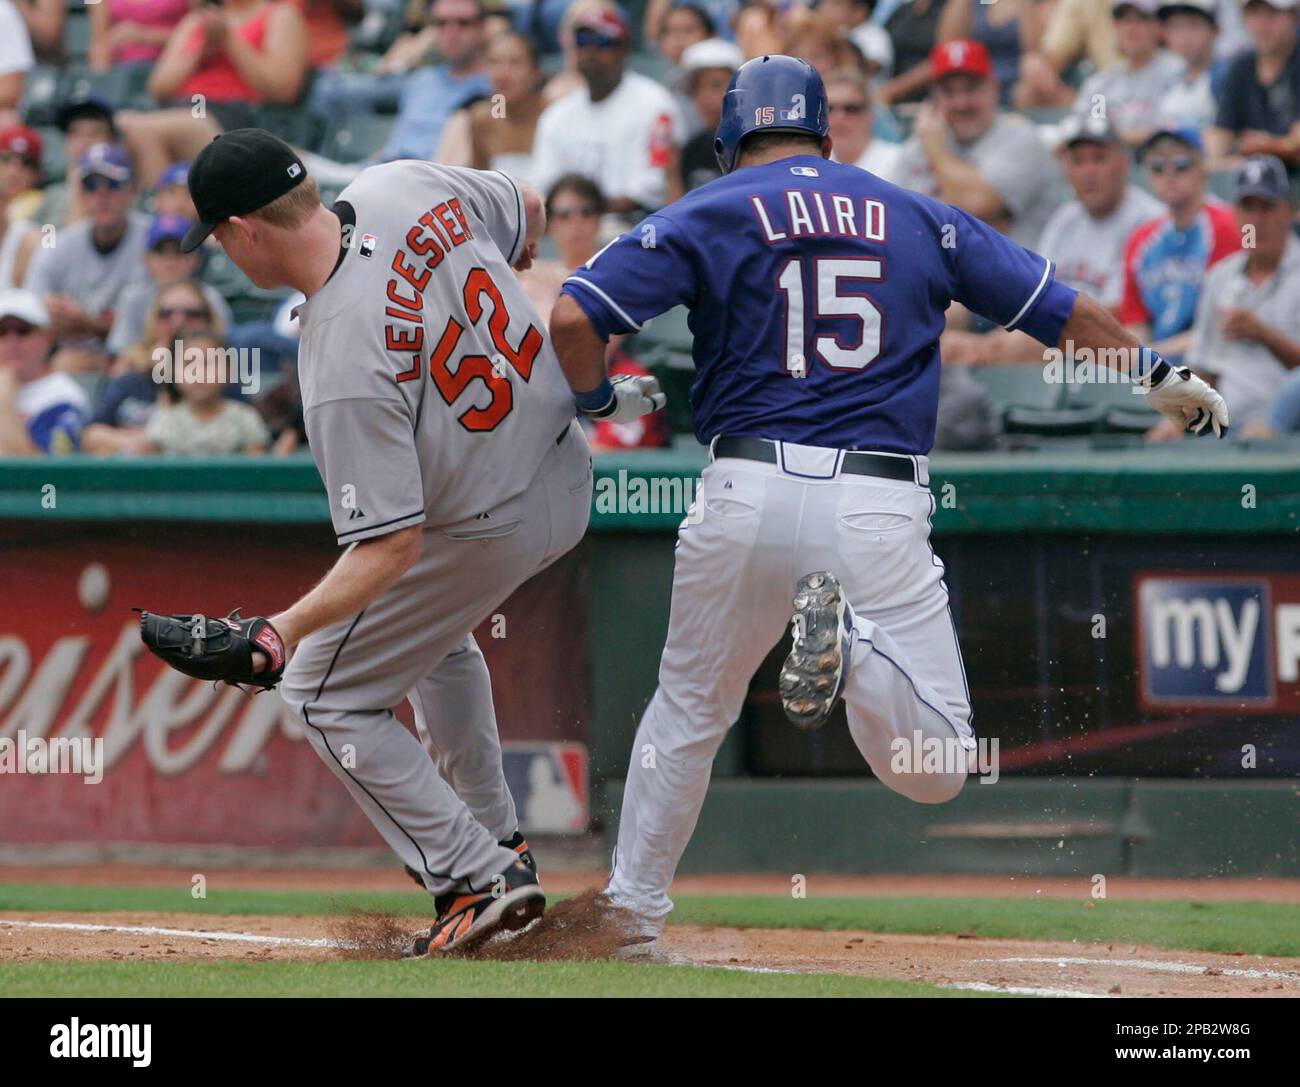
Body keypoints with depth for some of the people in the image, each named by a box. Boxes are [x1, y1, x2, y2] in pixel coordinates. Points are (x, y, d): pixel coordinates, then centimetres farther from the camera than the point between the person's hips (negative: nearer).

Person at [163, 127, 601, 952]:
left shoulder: (344, 366, -33)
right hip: (569, 474, 8)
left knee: (327, 694, 10)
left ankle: (478, 878, 7)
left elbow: (391, 546, -32)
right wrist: (512, 267, 30)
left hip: (485, 530, -8)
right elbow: (527, 209, 9)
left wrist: (284, 631, -37)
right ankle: (498, 844, 41)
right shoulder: (406, 188, -14)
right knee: (432, 628, 35)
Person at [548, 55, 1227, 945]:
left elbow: (573, 319, -4)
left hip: (745, 501, 1)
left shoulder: (707, 216, 6)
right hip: (880, 511, 0)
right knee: (935, 770, 0)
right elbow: (1062, 310, 18)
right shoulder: (921, 219, 14)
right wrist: (1159, 375, 33)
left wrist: (594, 398, 16)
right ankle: (854, 641, -27)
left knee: (689, 711, 24)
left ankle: (631, 911, 22)